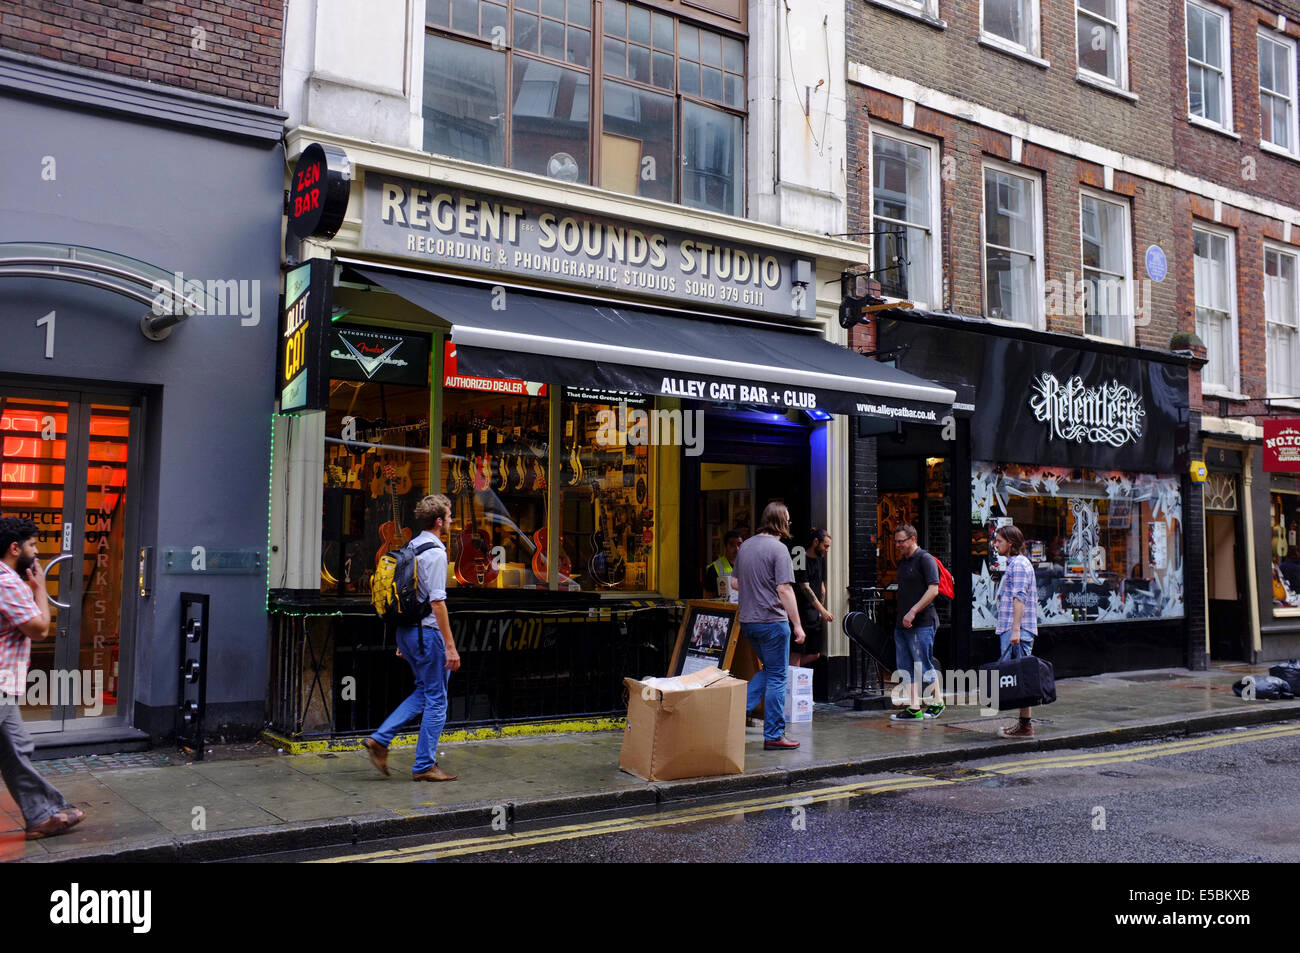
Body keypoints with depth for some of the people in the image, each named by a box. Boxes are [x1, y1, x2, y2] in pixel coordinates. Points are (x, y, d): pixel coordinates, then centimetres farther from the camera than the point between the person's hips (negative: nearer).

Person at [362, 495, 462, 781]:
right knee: (436, 700, 2)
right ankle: (425, 766, 8)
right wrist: (450, 646, -18)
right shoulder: (435, 552, -15)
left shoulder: (410, 547, 12)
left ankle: (380, 739, 13)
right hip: (427, 630, -9)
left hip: (406, 629, 9)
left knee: (424, 692, 19)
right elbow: (437, 602, -20)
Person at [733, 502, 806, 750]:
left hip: (747, 621, 8)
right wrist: (797, 625, -15)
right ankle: (774, 736, 7)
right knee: (777, 678, 2)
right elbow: (785, 590, -19)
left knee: (768, 670, 22)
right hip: (772, 620, -7)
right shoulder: (778, 548, -14)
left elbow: (734, 582, 17)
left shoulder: (745, 545, 9)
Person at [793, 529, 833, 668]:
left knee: (815, 654, 10)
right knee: (796, 654, -7)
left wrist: (821, 611, 14)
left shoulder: (821, 559, 15)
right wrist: (823, 611, -19)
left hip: (815, 614, 9)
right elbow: (806, 589, -17)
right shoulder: (802, 560, -12)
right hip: (802, 613, -9)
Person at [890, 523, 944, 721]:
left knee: (924, 667, -2)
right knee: (906, 668, 7)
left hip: (921, 623, -9)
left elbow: (933, 590, -18)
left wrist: (913, 612, -21)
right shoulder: (902, 562, 16)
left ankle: (938, 702, 14)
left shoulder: (925, 560, -9)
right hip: (902, 623, 9)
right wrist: (901, 615, 15)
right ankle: (914, 709, 10)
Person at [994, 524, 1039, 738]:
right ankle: (1024, 723, 13)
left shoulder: (1018, 564, -11)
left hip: (1018, 630, -10)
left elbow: (1019, 599, -19)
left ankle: (1025, 725, -8)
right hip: (1010, 628, 10)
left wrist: (1015, 630, -24)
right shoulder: (1014, 563, 21)